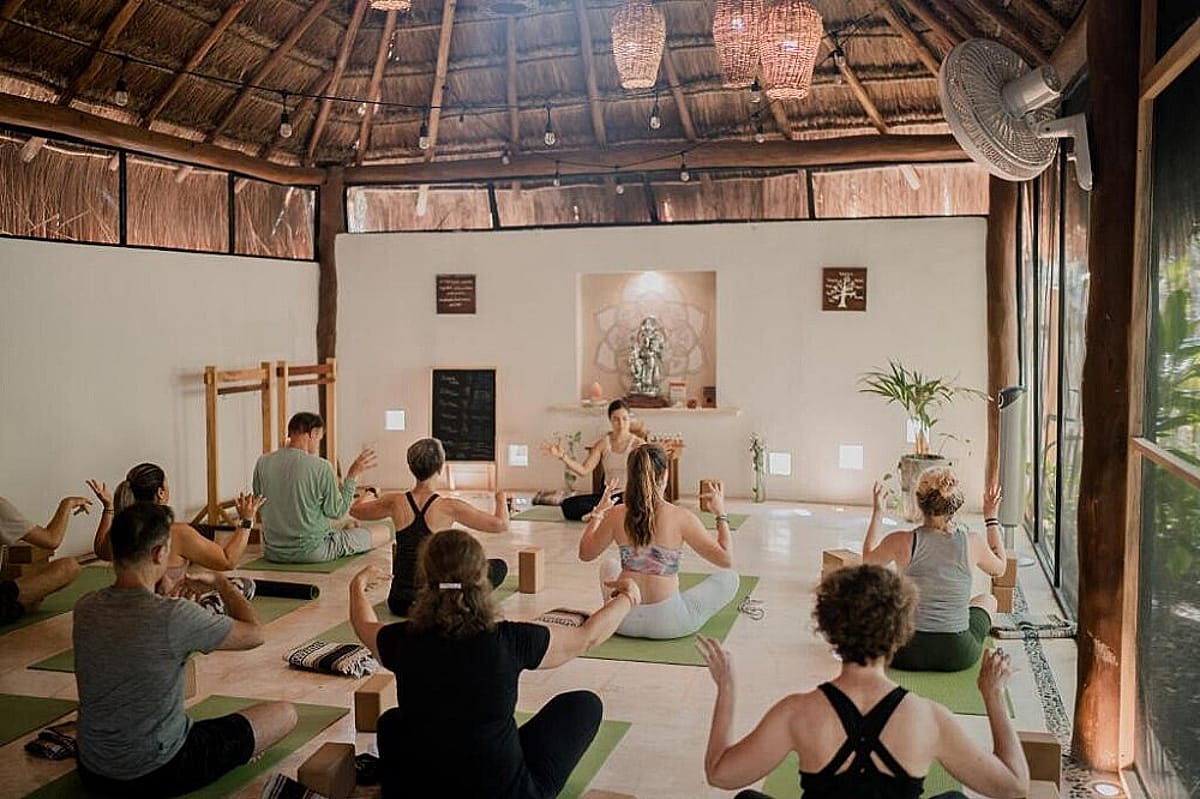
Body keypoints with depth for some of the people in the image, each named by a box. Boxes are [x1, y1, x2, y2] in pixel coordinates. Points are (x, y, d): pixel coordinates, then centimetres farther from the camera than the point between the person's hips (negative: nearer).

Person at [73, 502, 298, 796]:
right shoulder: (175, 617, -26)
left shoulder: (85, 609, -7)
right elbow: (254, 634, -10)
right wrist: (220, 582, 3)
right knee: (285, 714, 5)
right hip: (157, 775, -7)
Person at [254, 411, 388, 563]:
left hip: (273, 553, 7)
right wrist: (353, 475, -2)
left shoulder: (262, 463, -5)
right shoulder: (321, 467, -18)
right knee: (384, 532, 8)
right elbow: (337, 512, -10)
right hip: (312, 552, -6)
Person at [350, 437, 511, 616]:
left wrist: (368, 494, 35)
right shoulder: (449, 507, -16)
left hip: (399, 603, 6)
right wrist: (501, 499, 7)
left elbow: (355, 510, 13)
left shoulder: (395, 502, -6)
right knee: (499, 567, 11)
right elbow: (501, 524, -14)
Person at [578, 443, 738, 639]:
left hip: (624, 621, 4)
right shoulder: (681, 518, -15)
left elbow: (585, 553, 11)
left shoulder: (616, 515, -6)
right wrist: (721, 514, 5)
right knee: (729, 578, 18)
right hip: (668, 623, -3)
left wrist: (597, 513, 21)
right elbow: (726, 560, -7)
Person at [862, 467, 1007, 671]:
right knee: (987, 600, 32)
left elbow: (868, 559, 9)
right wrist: (991, 517, 21)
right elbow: (999, 567, 13)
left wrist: (877, 513, 19)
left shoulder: (902, 542, -14)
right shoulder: (972, 541, -11)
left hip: (908, 654, -1)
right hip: (958, 656, 1)